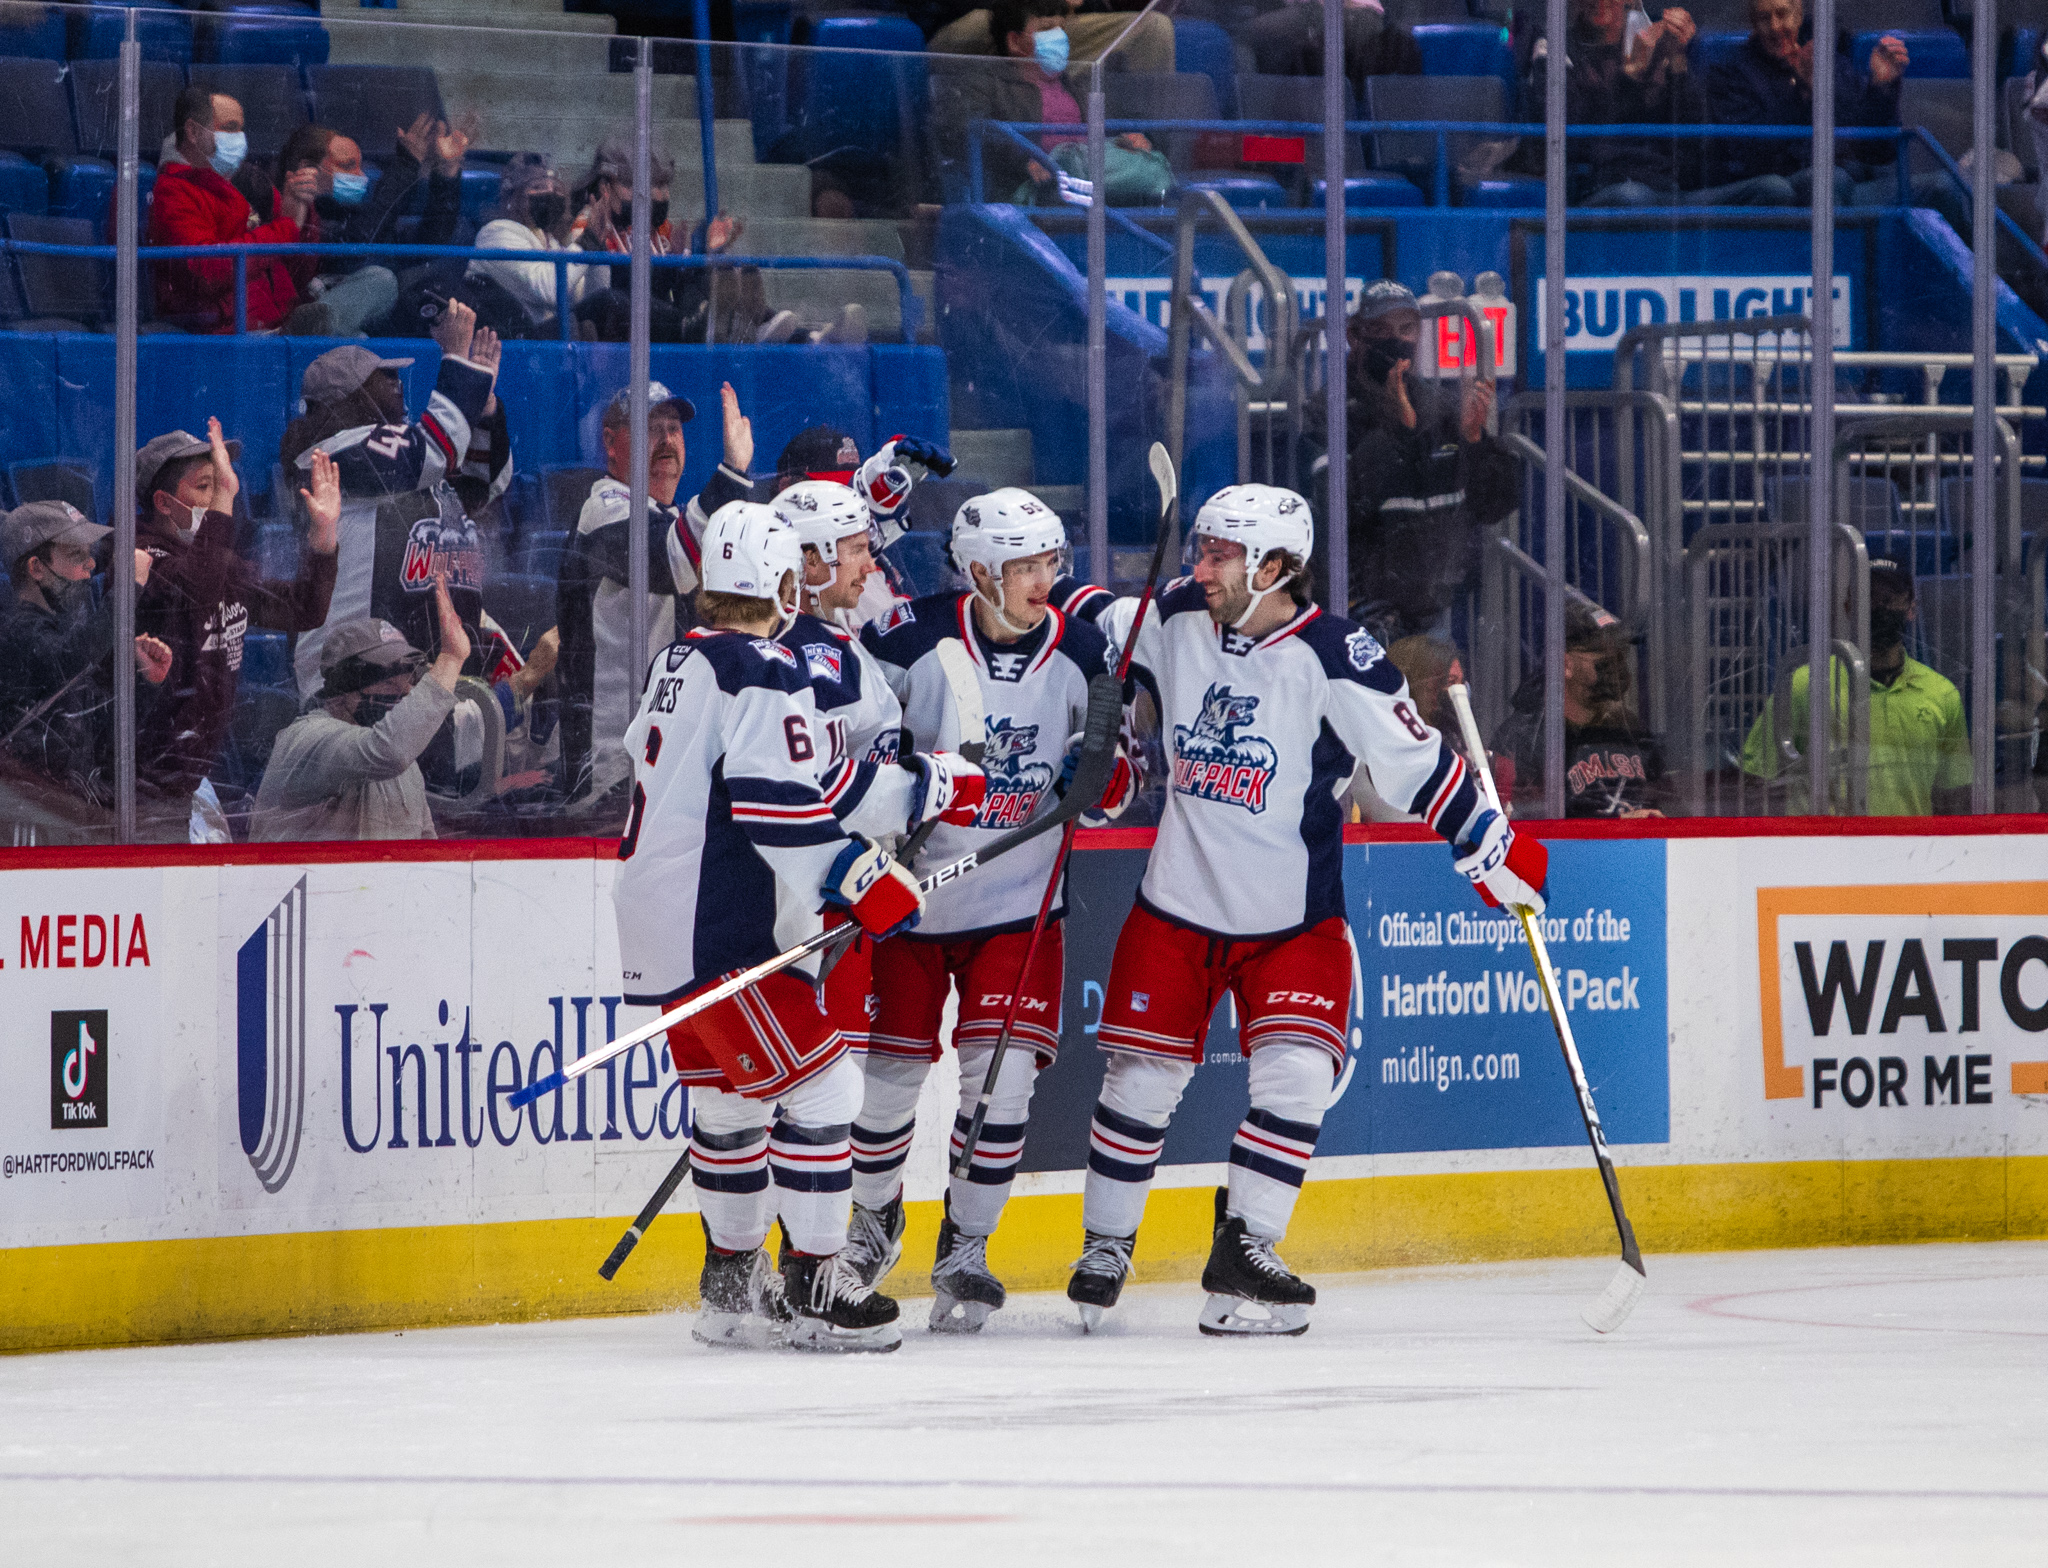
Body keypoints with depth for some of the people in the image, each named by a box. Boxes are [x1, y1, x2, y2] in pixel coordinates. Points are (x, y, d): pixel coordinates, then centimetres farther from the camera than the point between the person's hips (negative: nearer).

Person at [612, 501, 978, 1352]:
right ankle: (811, 1286, -9)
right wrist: (858, 877, -19)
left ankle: (731, 1282, 29)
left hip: (659, 923, 10)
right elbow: (774, 803, -24)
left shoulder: (680, 662, 14)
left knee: (728, 1090, 21)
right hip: (722, 932, -10)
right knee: (817, 1082, -8)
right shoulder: (765, 677, -15)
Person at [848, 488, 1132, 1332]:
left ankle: (965, 1252, 6)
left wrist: (1102, 775, -15)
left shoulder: (1079, 652, -5)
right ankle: (873, 1217, 33)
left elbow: (1114, 777, 7)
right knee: (890, 1066, 5)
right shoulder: (914, 640, -15)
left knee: (1001, 1073, -9)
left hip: (1019, 902, 2)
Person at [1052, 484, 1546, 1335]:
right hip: (1177, 905, 3)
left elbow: (1414, 761, -13)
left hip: (1293, 918, -3)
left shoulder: (1336, 658, -16)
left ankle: (1241, 1252, -5)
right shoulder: (1177, 622, -2)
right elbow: (1092, 617, 16)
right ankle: (1104, 1248, 21)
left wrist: (1494, 849, -16)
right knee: (1140, 1076, 4)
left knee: (1295, 1076, -15)